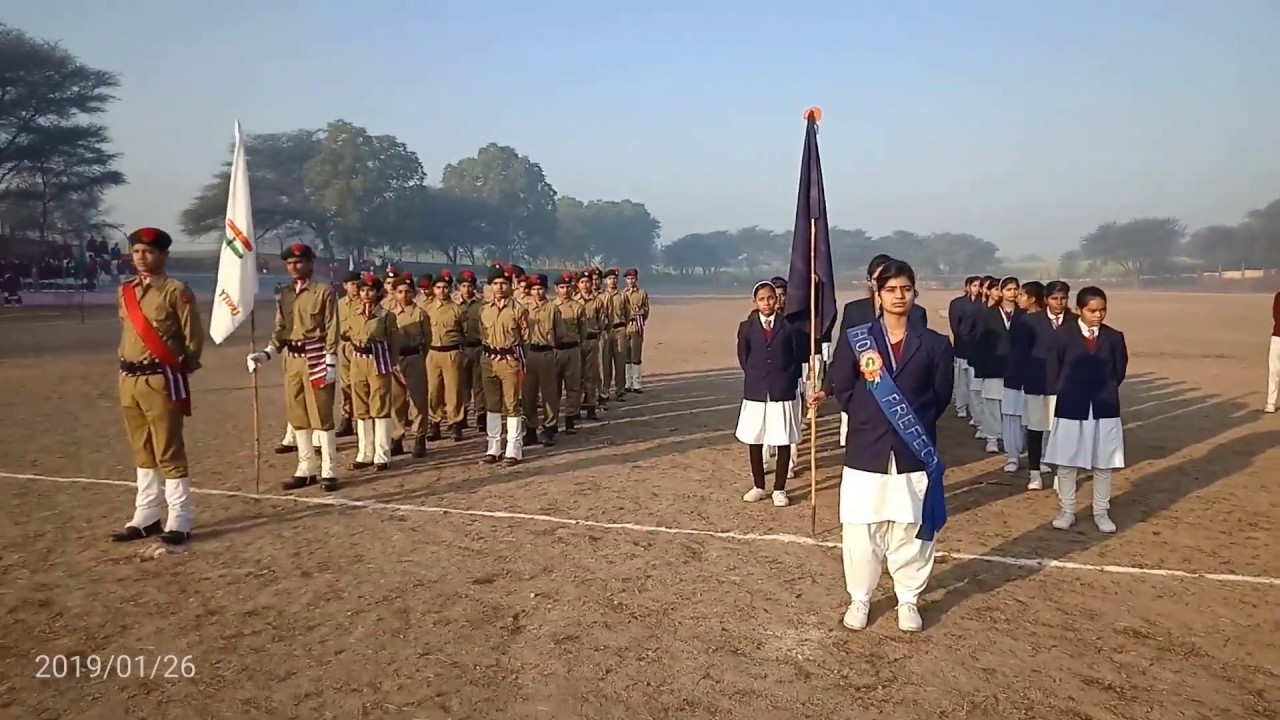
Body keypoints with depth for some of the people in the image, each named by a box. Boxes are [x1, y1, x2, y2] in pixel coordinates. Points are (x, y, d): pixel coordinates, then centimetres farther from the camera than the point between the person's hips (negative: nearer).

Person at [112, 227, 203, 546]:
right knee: (142, 452, 15)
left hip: (161, 380, -7)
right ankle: (146, 517, 24)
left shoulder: (176, 291, -9)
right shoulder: (125, 292, 12)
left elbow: (195, 337, -7)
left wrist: (178, 368, -2)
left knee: (169, 452, -4)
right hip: (129, 380, 7)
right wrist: (128, 364, 17)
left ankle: (179, 522, 4)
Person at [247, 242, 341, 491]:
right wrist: (265, 354, -1)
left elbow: (332, 330, -9)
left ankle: (329, 471, 2)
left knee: (321, 415, -4)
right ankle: (305, 469, 19)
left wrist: (330, 364, -14)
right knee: (298, 416, 10)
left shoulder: (324, 291, -5)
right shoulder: (285, 295, 13)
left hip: (315, 359, -6)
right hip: (292, 360, 6)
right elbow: (280, 330, 14)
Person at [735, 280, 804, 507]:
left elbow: (800, 355, 1)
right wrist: (755, 377, 7)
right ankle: (758, 486, 25)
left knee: (783, 442, 5)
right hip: (755, 392, 2)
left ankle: (779, 489, 17)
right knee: (754, 441, 10)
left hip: (783, 392, -2)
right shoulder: (747, 327, 1)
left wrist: (787, 378, 3)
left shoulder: (789, 325, -5)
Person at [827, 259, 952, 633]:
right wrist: (867, 420, 2)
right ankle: (859, 599, 26)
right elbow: (841, 389, 3)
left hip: (913, 452, 1)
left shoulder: (935, 344, 2)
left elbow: (941, 396, 6)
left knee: (911, 530, 10)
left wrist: (916, 426, 2)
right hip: (866, 450, 0)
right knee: (860, 530, 7)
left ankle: (908, 600, 29)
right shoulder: (854, 338, 0)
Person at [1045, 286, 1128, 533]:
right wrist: (1070, 392, 2)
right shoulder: (1063, 334, -6)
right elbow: (1054, 371, -2)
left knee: (1104, 464, 10)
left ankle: (1101, 513, 22)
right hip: (1071, 407, -1)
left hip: (1104, 408, 2)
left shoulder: (1114, 337, 0)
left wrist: (1103, 392, 7)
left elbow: (1119, 373, 7)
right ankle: (1067, 510, 19)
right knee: (1066, 462, 6)